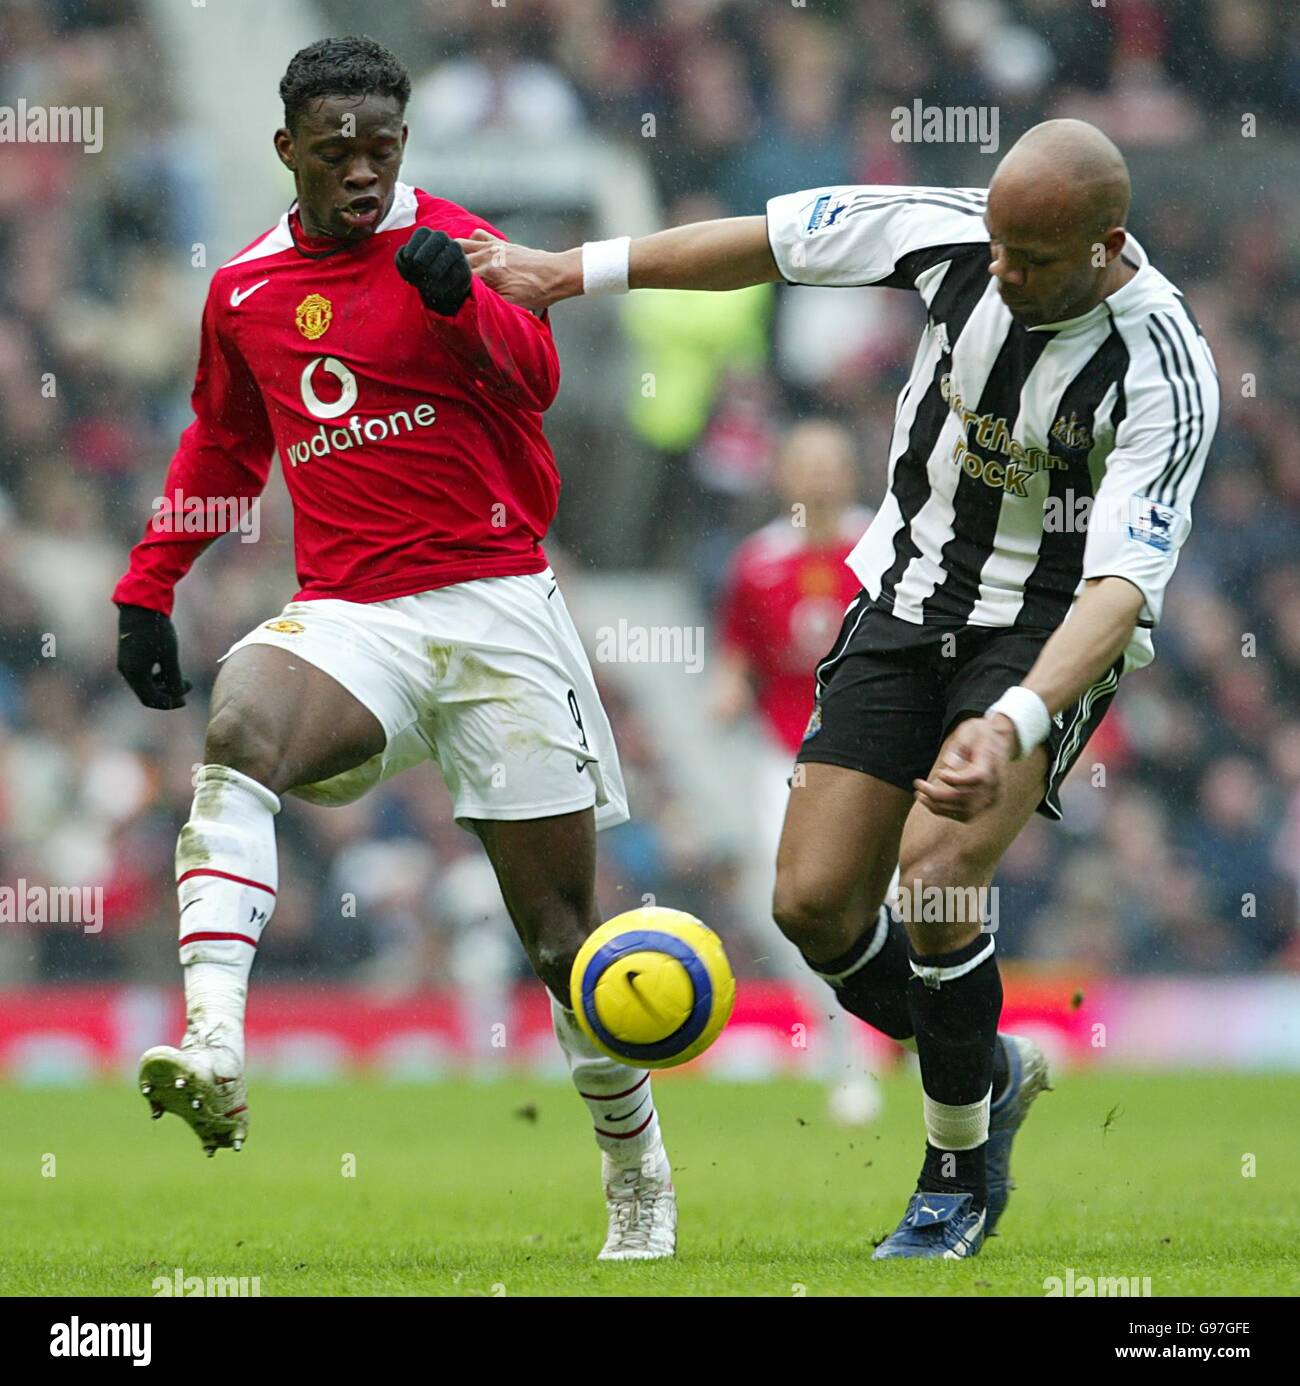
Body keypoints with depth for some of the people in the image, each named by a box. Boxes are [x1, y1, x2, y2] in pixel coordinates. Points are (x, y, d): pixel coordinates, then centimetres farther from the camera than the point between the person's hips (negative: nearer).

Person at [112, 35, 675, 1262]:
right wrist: (147, 589, 23)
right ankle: (212, 1049, -46)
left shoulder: (447, 239, 1)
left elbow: (536, 377, -15)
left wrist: (459, 299, -33)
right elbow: (220, 446, 29)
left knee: (560, 923, 1)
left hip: (496, 605, -2)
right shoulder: (244, 294, 13)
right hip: (348, 615, 2)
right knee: (238, 731, -33)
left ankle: (640, 1188, 21)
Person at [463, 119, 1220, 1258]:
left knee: (936, 878, -25)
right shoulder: (955, 231, -14)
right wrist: (570, 271, 4)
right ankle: (988, 1074, 27)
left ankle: (960, 1176, -1)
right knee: (814, 902, -2)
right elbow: (777, 240, 1)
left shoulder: (1164, 372, -27)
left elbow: (1123, 584, -36)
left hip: (1054, 627, -5)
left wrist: (1012, 726, -50)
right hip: (908, 597, 5)